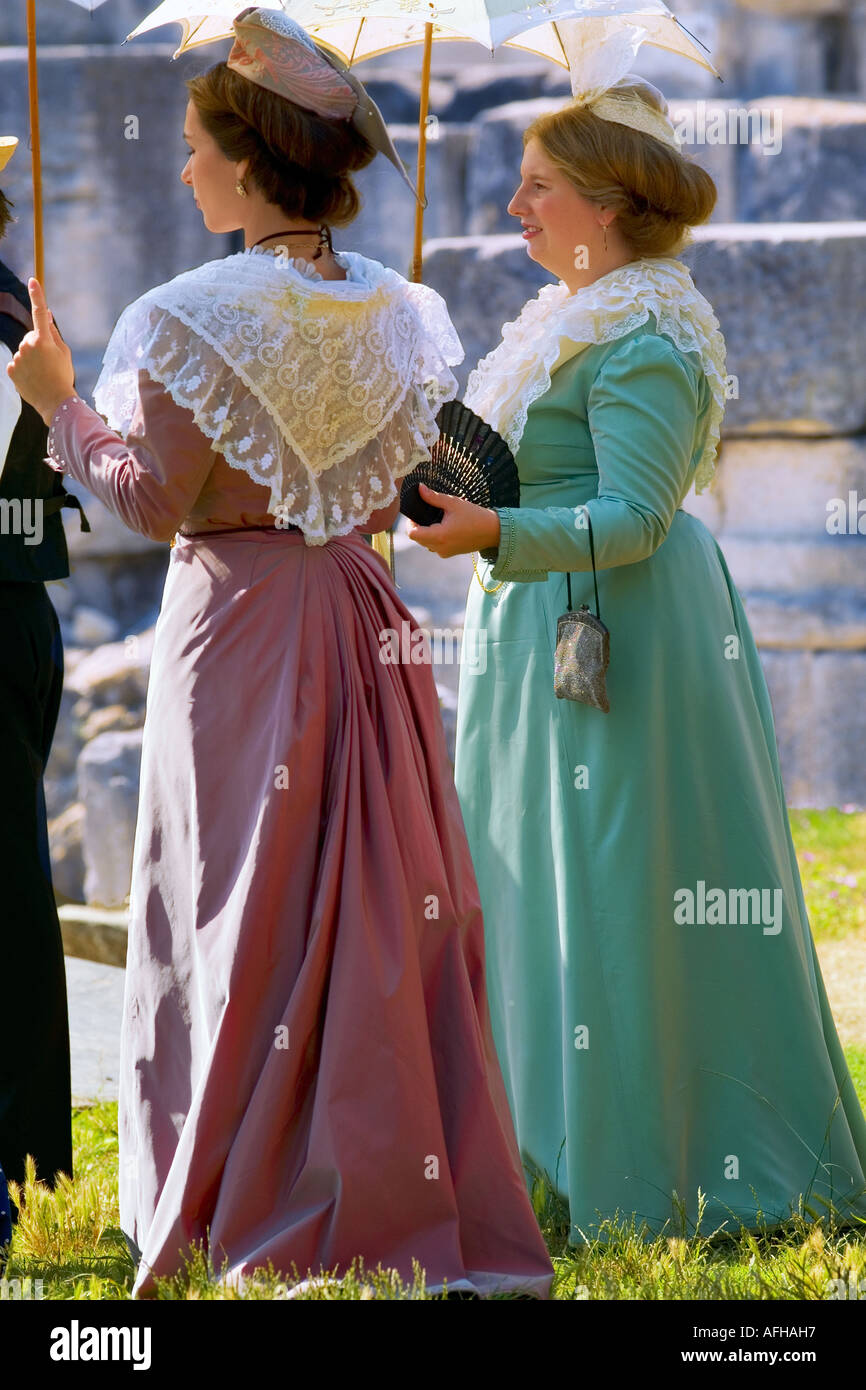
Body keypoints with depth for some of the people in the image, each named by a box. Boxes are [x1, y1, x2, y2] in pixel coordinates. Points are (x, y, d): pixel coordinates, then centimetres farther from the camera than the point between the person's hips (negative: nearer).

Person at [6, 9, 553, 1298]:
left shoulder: (198, 319, -14)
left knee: (247, 913, 2)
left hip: (242, 623, -5)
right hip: (363, 617, 5)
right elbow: (389, 480, 11)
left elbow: (153, 500, -12)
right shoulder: (392, 312, 5)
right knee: (388, 901, 10)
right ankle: (421, 1193, 12)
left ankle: (253, 1217, 7)